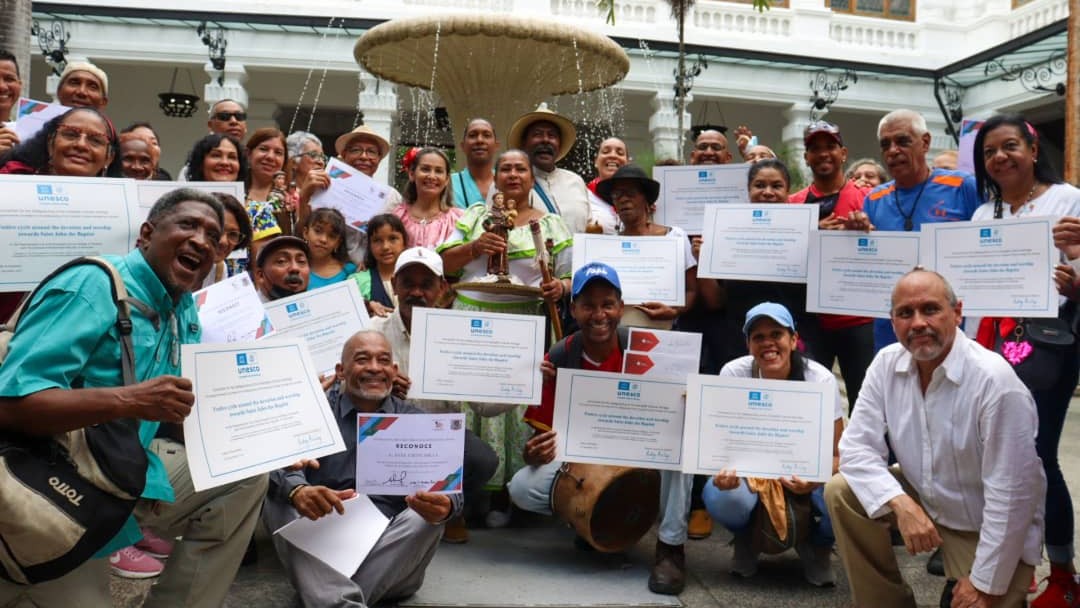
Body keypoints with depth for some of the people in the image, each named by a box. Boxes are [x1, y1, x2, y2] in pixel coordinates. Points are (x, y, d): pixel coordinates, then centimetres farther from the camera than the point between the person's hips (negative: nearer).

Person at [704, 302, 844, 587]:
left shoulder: (820, 379, -18)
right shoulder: (734, 373, -16)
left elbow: (836, 454, -14)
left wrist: (816, 478, -39)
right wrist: (724, 470, -40)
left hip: (805, 475, 0)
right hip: (750, 471, 0)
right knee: (719, 496, -34)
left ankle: (817, 547, 7)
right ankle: (745, 542, 6)